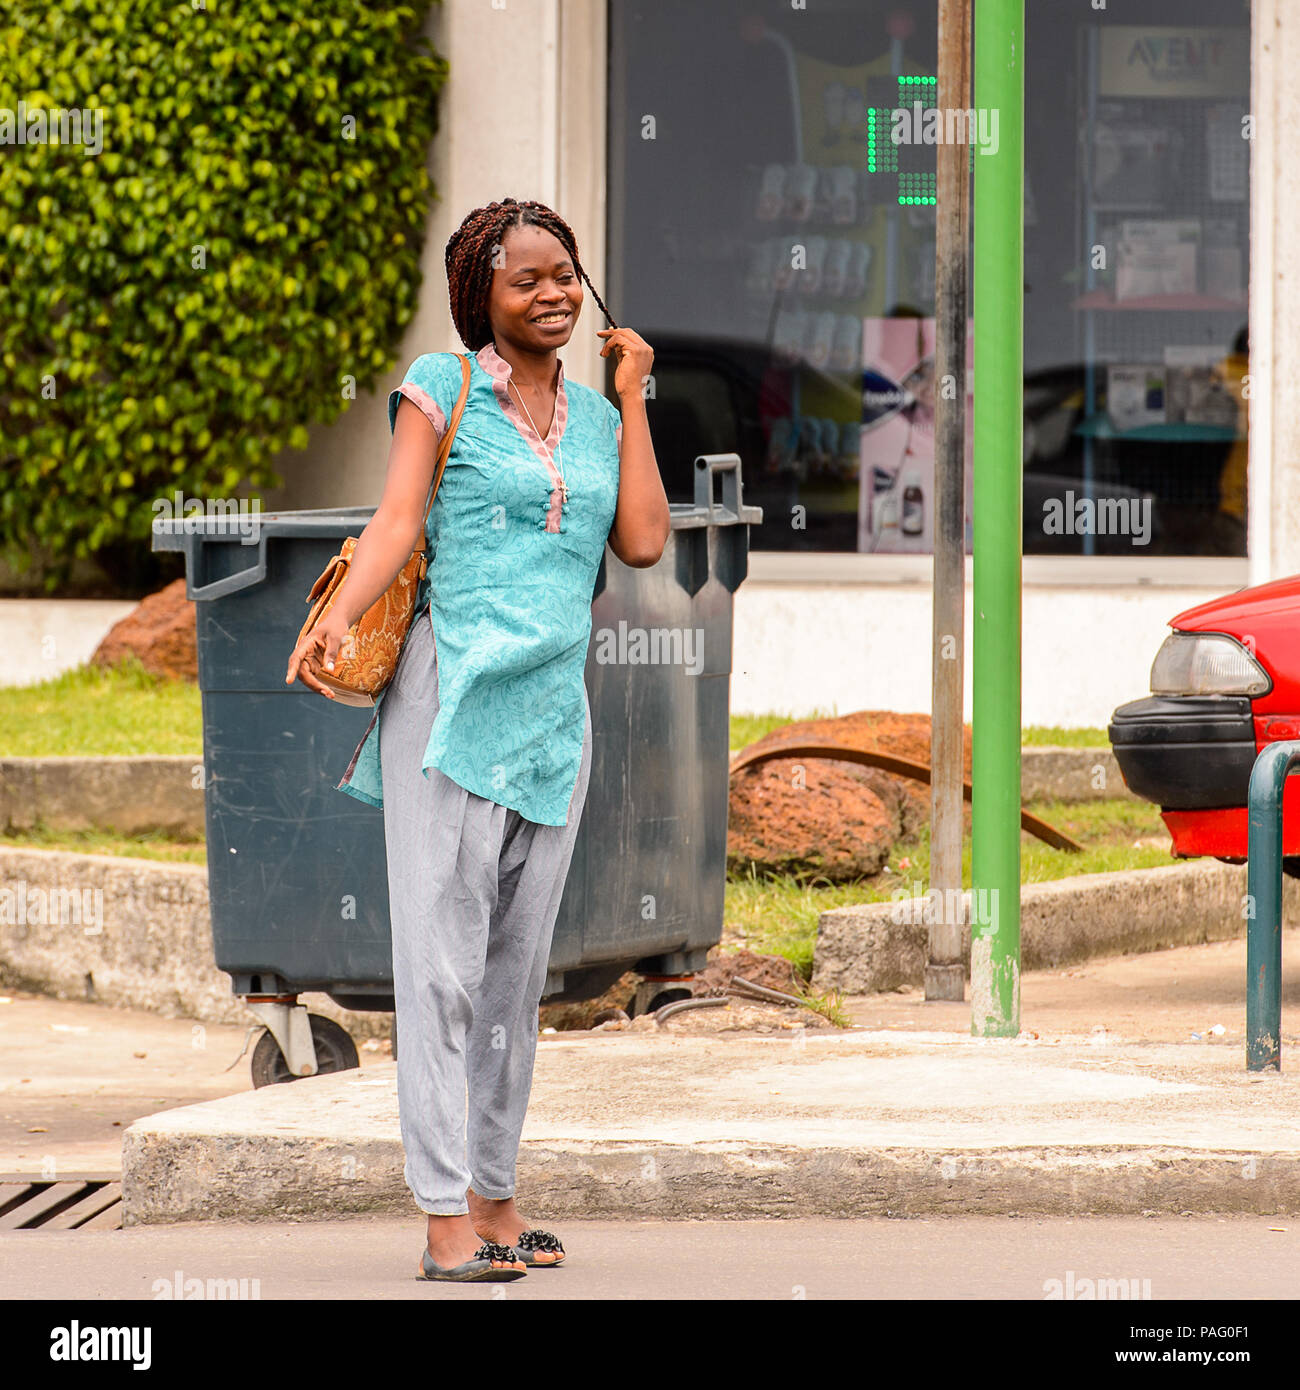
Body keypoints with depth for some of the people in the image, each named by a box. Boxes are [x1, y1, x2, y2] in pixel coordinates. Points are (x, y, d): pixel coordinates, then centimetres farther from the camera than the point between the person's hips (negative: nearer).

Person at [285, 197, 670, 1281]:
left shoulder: (595, 415, 16)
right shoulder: (443, 386, 2)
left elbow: (645, 542, 5)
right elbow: (398, 523, -7)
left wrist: (633, 399, 9)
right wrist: (337, 620, -24)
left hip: (555, 713, 5)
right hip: (451, 701, -5)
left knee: (519, 966, 8)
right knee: (442, 960, -8)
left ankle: (494, 1194, 15)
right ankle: (446, 1221, -11)